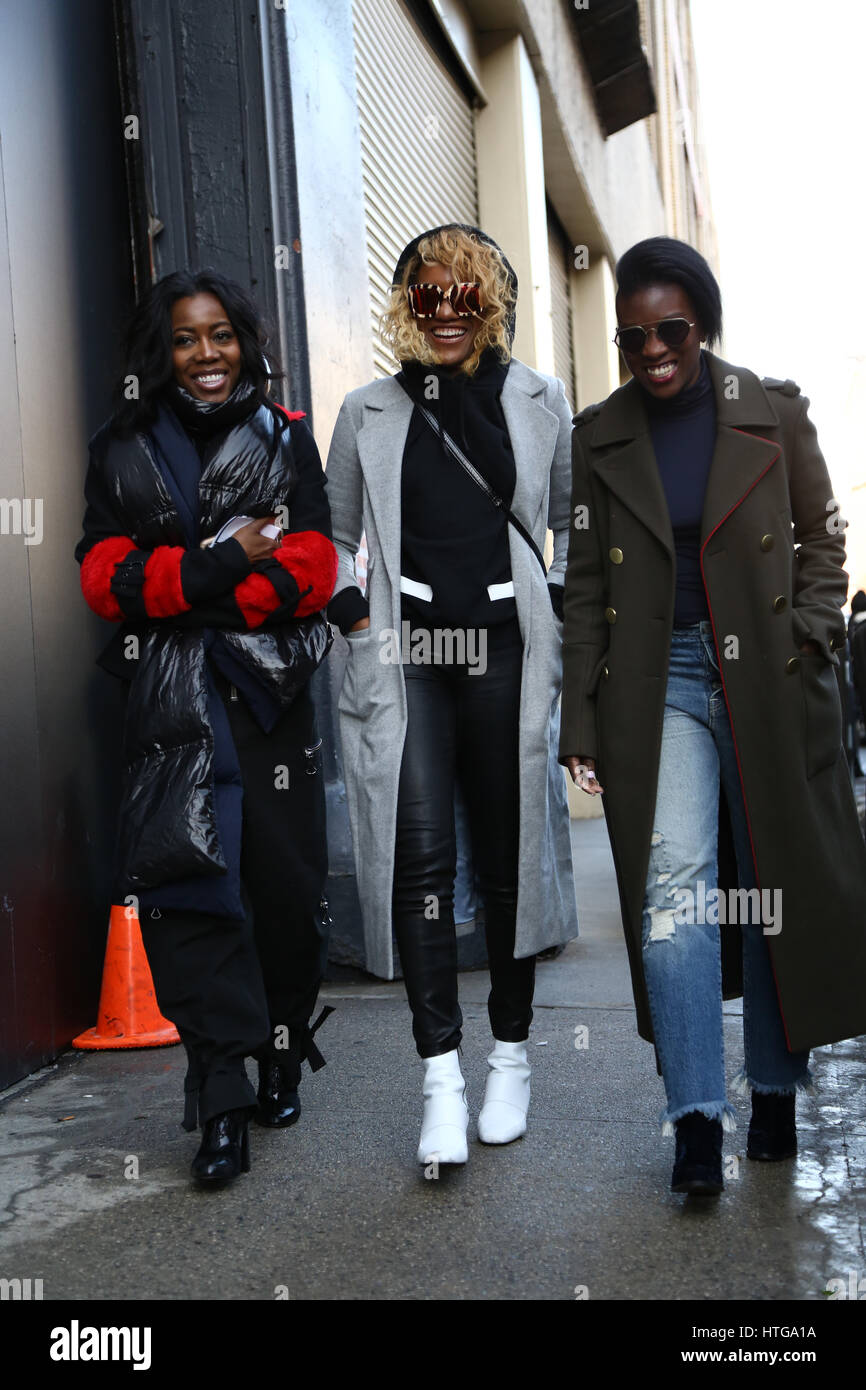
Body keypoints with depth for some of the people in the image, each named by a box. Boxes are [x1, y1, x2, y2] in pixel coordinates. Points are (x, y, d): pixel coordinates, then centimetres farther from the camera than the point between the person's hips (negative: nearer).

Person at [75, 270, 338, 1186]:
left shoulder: (285, 440, 11)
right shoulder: (122, 451, 13)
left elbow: (310, 570, -1)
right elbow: (107, 577, 1)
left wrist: (179, 589, -8)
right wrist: (225, 559, -11)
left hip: (270, 696, 1)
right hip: (170, 705, 0)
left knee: (285, 882, 1)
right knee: (187, 879, -12)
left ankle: (282, 1060, 22)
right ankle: (222, 1104, -7)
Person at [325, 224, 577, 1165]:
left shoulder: (540, 403, 10)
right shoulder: (369, 413, 10)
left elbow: (575, 521, 19)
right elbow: (332, 532, 19)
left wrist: (558, 613, 8)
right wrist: (353, 616, 5)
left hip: (506, 650, 1)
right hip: (405, 654, 0)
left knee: (509, 854, 5)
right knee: (420, 855, -12)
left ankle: (510, 1055, 20)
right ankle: (440, 1073, -6)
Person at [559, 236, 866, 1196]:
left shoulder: (774, 413, 6)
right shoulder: (600, 438, 7)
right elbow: (585, 586, 7)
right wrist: (581, 724, 2)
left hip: (769, 678, 0)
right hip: (657, 678, 0)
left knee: (781, 883, 6)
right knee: (673, 882, -12)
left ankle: (776, 1092, 23)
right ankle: (697, 1116, -5)